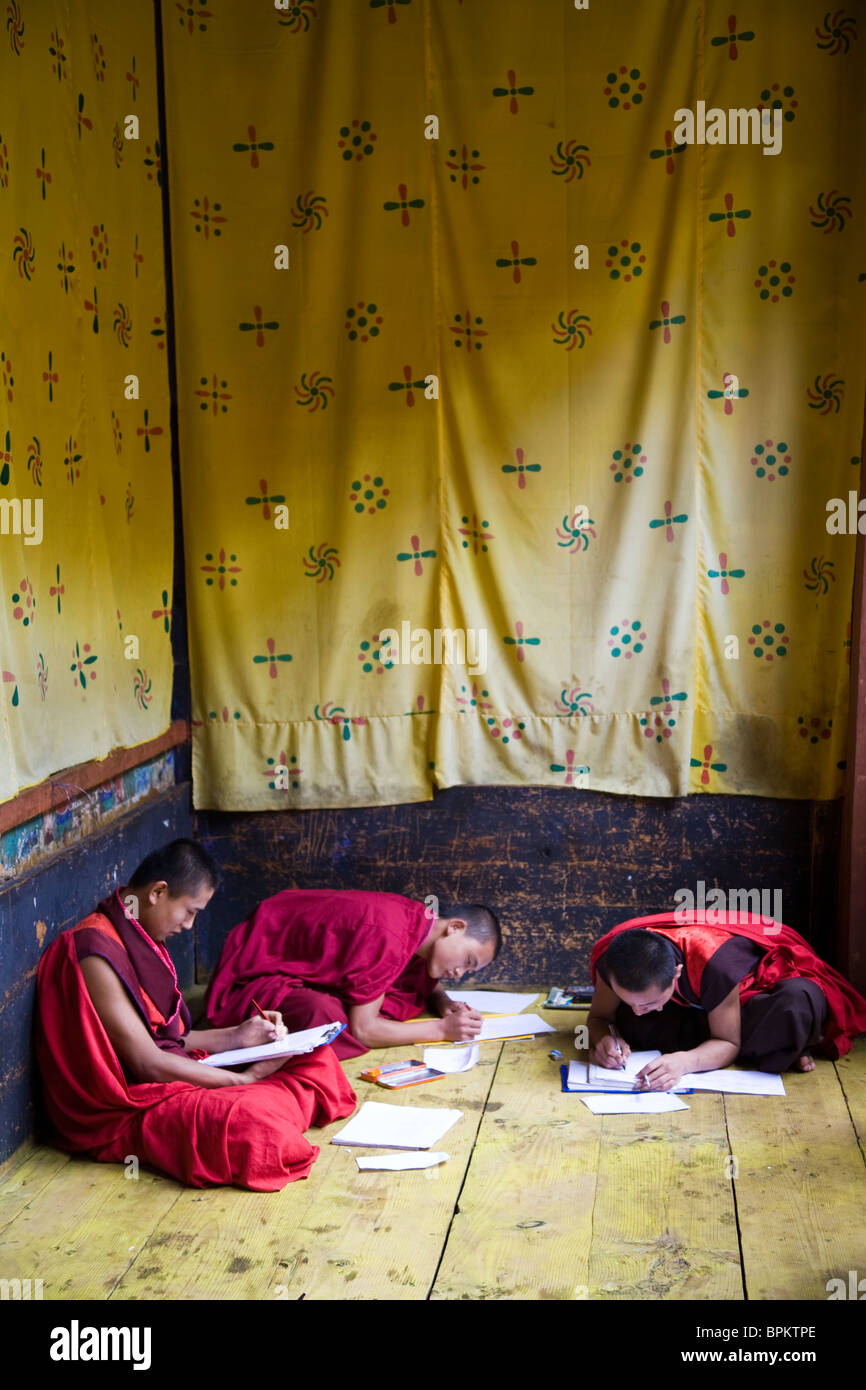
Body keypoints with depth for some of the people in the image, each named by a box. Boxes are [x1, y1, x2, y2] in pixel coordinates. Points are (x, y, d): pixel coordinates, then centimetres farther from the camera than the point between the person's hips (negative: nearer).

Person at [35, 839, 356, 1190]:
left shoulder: (137, 939, 11)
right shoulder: (95, 954, -21)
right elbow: (148, 1064, -22)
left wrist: (234, 1037, 8)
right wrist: (246, 1078, -16)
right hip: (121, 1116, -10)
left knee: (316, 1057, 1)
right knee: (246, 1117, -37)